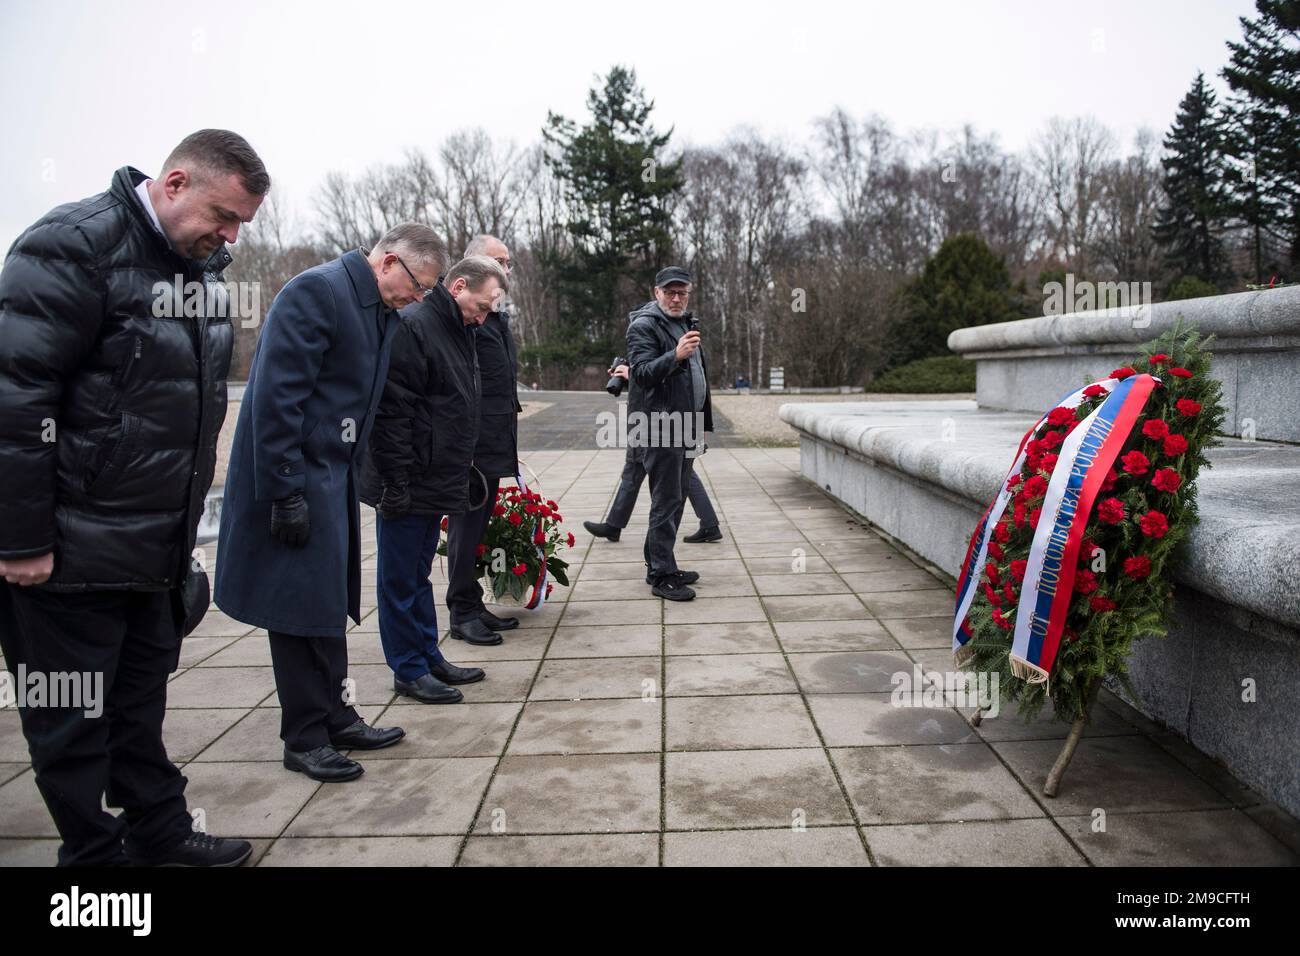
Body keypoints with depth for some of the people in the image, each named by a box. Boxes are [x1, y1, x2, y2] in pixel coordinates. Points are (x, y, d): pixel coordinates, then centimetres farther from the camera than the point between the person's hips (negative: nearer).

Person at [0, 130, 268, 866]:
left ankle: (158, 830, 31)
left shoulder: (202, 266, 8)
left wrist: (184, 522, 16)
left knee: (141, 701, 18)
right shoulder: (74, 247, -15)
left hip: (157, 547, 7)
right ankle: (95, 851, 23)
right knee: (71, 720, 8)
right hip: (71, 550, -7)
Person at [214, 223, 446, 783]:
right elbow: (276, 396, -22)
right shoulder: (316, 292, -17)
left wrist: (353, 475, 12)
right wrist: (287, 494, -23)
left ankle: (335, 717, 29)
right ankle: (305, 738, 13)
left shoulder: (382, 311, 11)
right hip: (295, 482, -9)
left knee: (330, 602, 16)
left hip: (334, 475, 9)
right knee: (302, 606, 0)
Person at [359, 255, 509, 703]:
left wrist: (462, 471, 20)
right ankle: (409, 670, 13)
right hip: (408, 486, -9)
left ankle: (429, 656, 28)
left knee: (418, 574, 18)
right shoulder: (412, 327, -17)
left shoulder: (457, 331, 13)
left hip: (435, 483, 9)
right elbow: (390, 413, -22)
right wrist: (396, 485, -22)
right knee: (402, 579, 3)